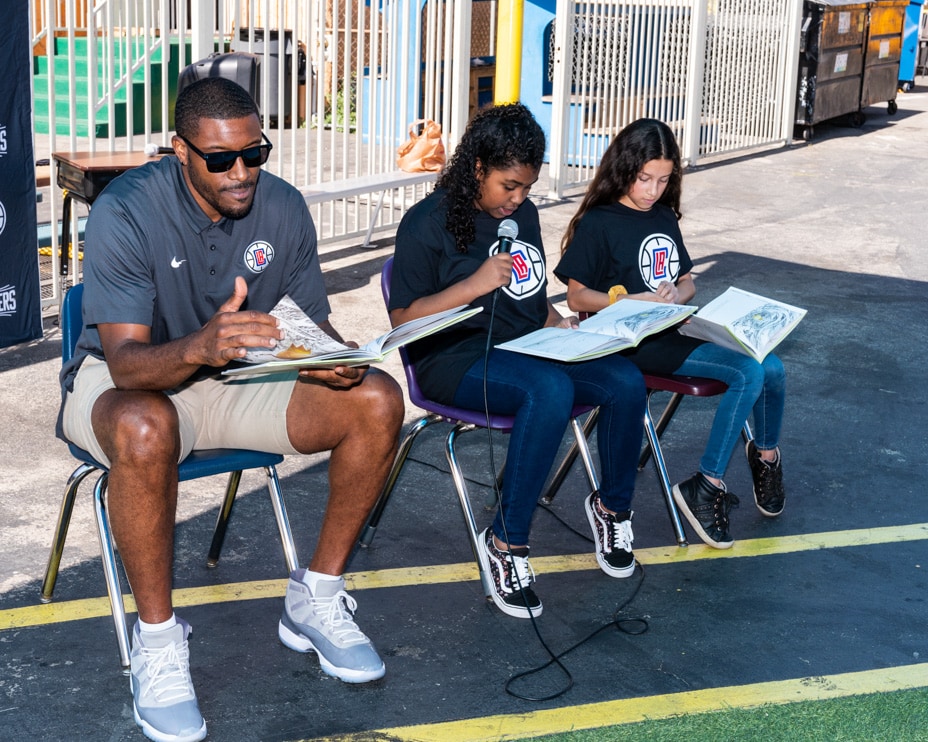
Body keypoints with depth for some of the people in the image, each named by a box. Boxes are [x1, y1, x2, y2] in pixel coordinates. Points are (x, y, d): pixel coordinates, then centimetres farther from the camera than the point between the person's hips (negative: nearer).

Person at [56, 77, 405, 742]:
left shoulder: (284, 207, -8)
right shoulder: (125, 213, -23)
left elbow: (314, 322, 0)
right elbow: (127, 361, -30)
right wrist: (199, 347, -52)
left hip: (242, 377, 5)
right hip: (124, 383, -5)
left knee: (377, 400, -17)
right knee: (145, 430, -42)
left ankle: (316, 599, -2)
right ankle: (158, 639, -21)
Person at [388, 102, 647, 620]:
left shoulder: (524, 213, 17)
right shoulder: (428, 223, -4)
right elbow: (403, 319, -9)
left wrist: (559, 325, 6)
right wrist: (474, 285, -18)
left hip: (528, 349, 7)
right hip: (457, 360, -6)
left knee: (626, 380, -21)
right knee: (551, 389, -37)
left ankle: (612, 506, 3)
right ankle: (506, 543, -27)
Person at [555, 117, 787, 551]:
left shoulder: (665, 218, 17)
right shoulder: (597, 223, -3)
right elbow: (577, 297, -6)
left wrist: (676, 296, -4)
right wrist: (636, 300, -18)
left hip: (675, 331, 7)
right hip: (634, 343, -7)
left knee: (772, 368, -12)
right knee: (747, 374, -24)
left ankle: (765, 455, 14)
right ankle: (706, 488, -17)